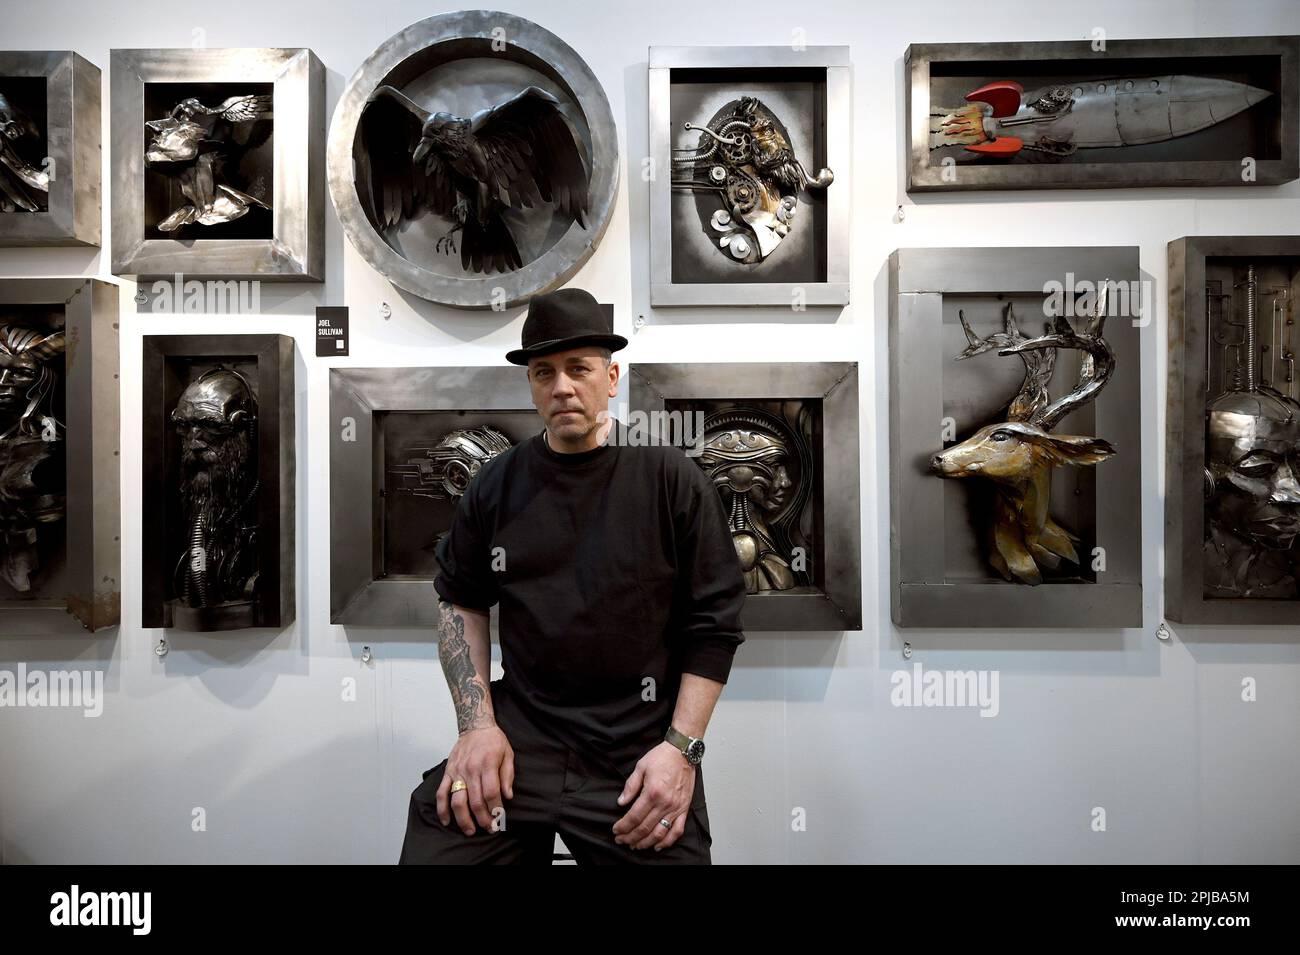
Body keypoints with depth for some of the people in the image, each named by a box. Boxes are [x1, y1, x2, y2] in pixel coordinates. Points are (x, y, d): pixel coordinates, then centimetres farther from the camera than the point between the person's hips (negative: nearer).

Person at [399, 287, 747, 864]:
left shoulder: (673, 480, -5)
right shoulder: (496, 485, 4)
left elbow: (714, 622, -3)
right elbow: (460, 600, 12)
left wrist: (681, 747, -9)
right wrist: (477, 723, 2)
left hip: (640, 746, -2)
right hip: (520, 734, 2)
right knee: (432, 847, -8)